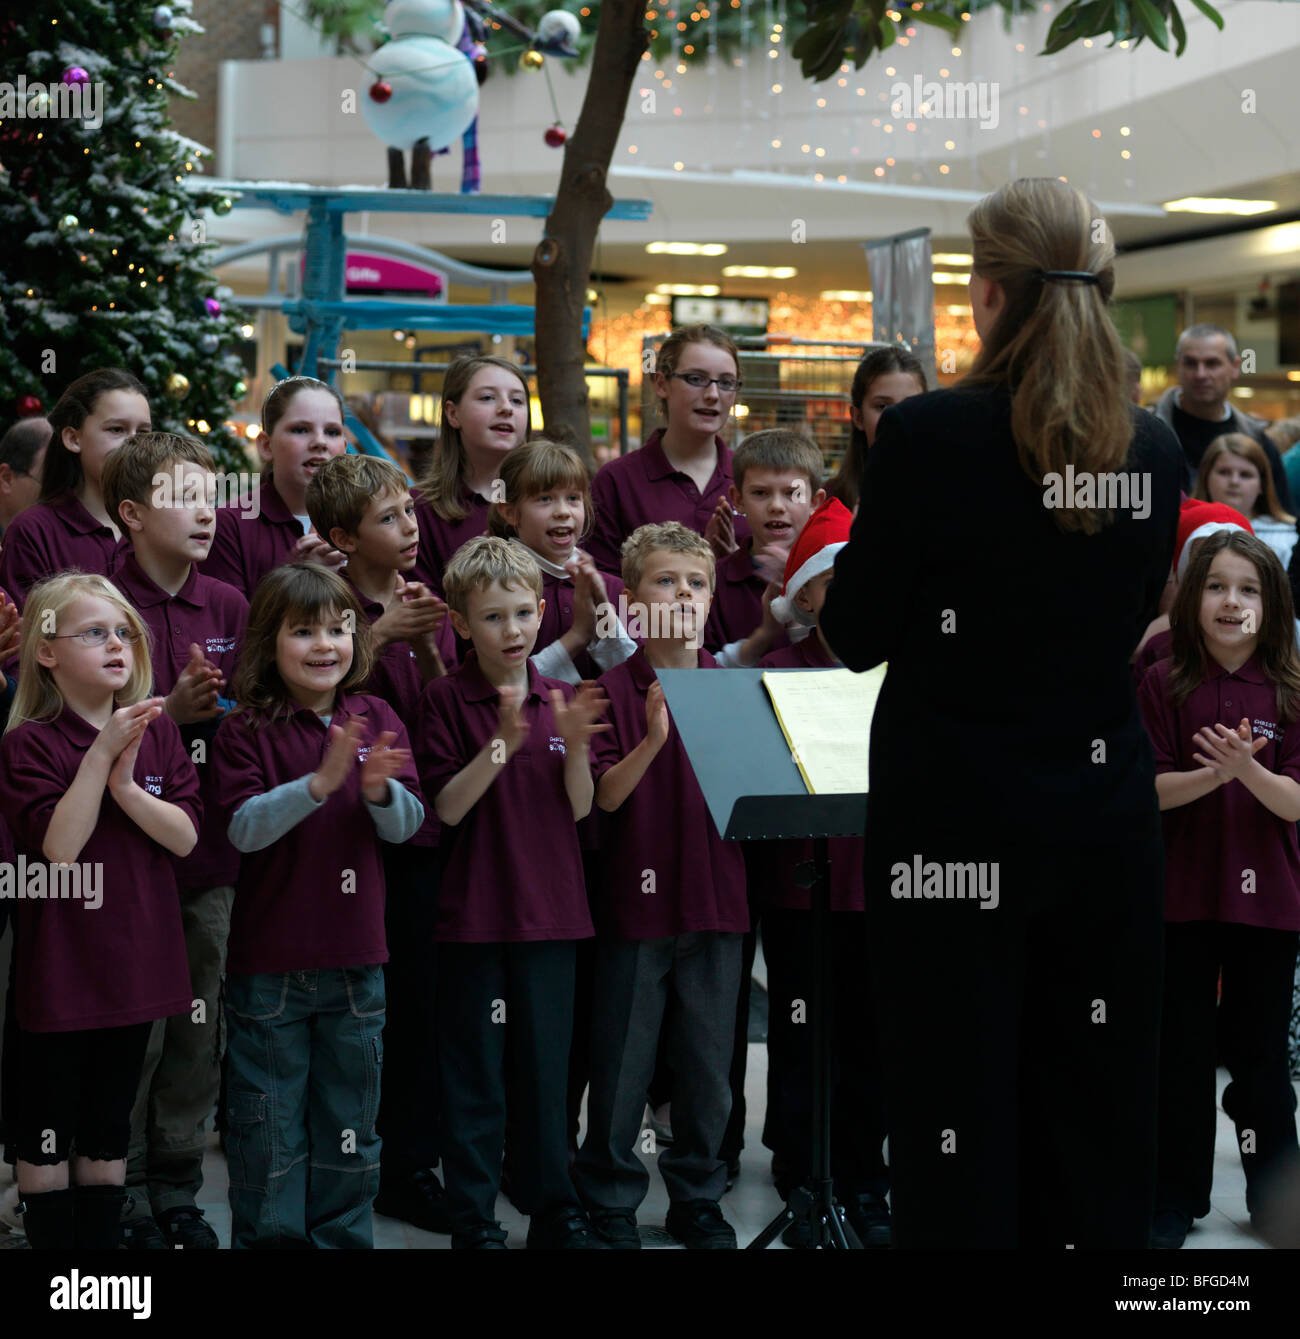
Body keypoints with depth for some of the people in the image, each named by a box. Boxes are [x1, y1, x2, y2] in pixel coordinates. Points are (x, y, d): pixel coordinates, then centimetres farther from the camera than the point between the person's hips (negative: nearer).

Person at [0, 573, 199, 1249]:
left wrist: (126, 783, -19)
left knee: (110, 1128, 16)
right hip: (58, 965, -4)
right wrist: (102, 753, -23)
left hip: (134, 959, 5)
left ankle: (103, 1239, 25)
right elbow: (58, 845, -19)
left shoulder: (157, 730, 5)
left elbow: (185, 836, -3)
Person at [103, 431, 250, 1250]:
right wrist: (169, 712, -20)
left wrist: (218, 711, -9)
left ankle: (178, 1190, 22)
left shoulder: (229, 607, 8)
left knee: (200, 1030, 10)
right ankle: (127, 1196, 13)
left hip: (211, 852, 5)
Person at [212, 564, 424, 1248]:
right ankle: (268, 1236, 19)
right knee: (269, 1115, 6)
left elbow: (405, 825, -1)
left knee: (351, 1114, 13)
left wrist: (379, 788, -23)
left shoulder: (376, 720, 3)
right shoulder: (245, 730, -7)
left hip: (354, 958, 3)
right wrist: (320, 782, -31)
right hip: (269, 960, -3)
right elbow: (245, 827, -18)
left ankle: (344, 1233, 27)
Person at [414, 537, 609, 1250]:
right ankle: (474, 1221, 13)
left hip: (550, 910, 4)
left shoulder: (562, 698, 6)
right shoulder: (446, 697, -6)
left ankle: (554, 1212, 24)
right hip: (476, 914, -4)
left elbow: (580, 807, 2)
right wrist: (502, 744, -23)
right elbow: (446, 808, -12)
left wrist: (575, 745, -15)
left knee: (547, 1069, 13)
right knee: (475, 1077, 3)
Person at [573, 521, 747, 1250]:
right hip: (638, 895, -3)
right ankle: (610, 1198, 18)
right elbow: (605, 796, -12)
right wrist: (653, 738, -25)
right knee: (624, 1060, 5)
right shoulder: (615, 687, -4)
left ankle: (699, 1196, 24)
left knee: (709, 1060, 10)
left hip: (716, 896, 3)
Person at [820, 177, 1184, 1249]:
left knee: (959, 1131, 3)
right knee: (1098, 1131, 12)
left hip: (955, 830, -4)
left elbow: (857, 639, -5)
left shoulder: (927, 435, -13)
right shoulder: (1153, 450, 0)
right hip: (1107, 817, 4)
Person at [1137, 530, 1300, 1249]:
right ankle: (1175, 1199, 19)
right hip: (1182, 893, 0)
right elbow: (1149, 790, -6)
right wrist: (1214, 772, -23)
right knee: (1182, 1052, 8)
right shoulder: (1164, 684, -2)